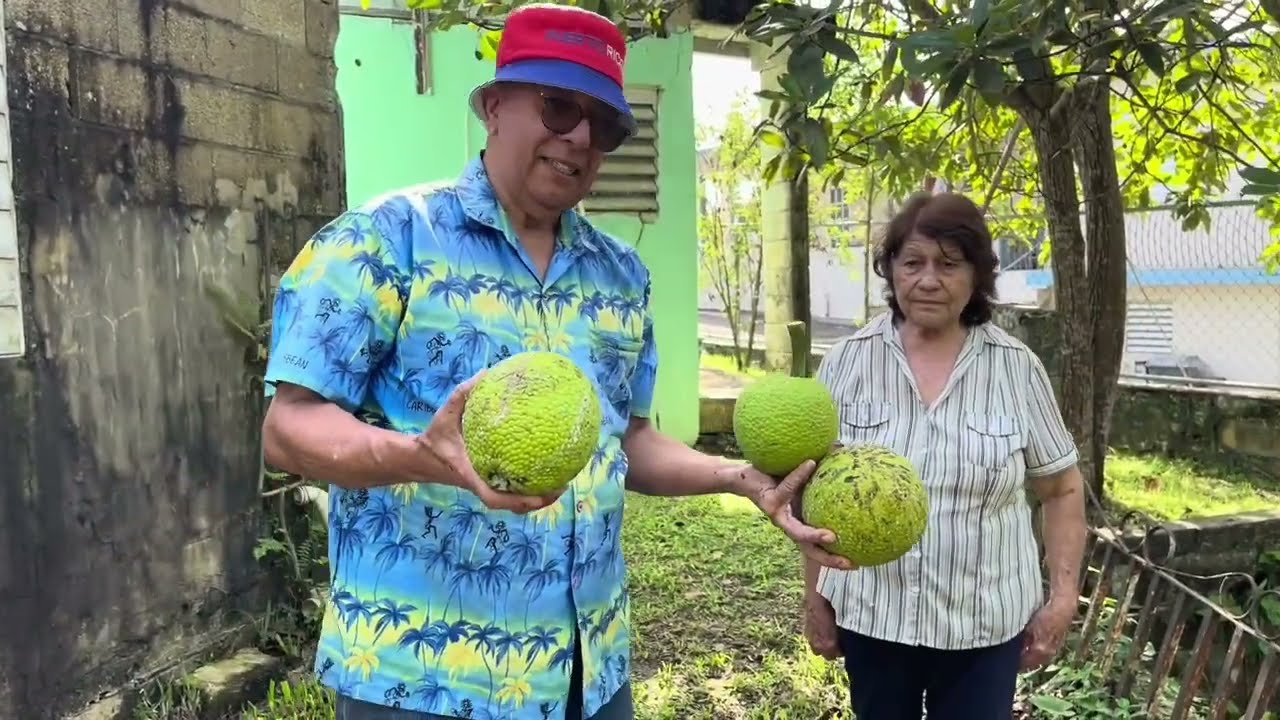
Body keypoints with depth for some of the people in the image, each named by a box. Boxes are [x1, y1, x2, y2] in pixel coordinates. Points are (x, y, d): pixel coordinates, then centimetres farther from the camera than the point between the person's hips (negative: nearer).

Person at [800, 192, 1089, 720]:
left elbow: (1062, 490, 3)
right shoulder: (848, 362, -5)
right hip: (870, 615, 1)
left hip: (985, 622, -1)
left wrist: (1063, 597, -2)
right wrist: (815, 598, 3)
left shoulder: (1017, 368, -5)